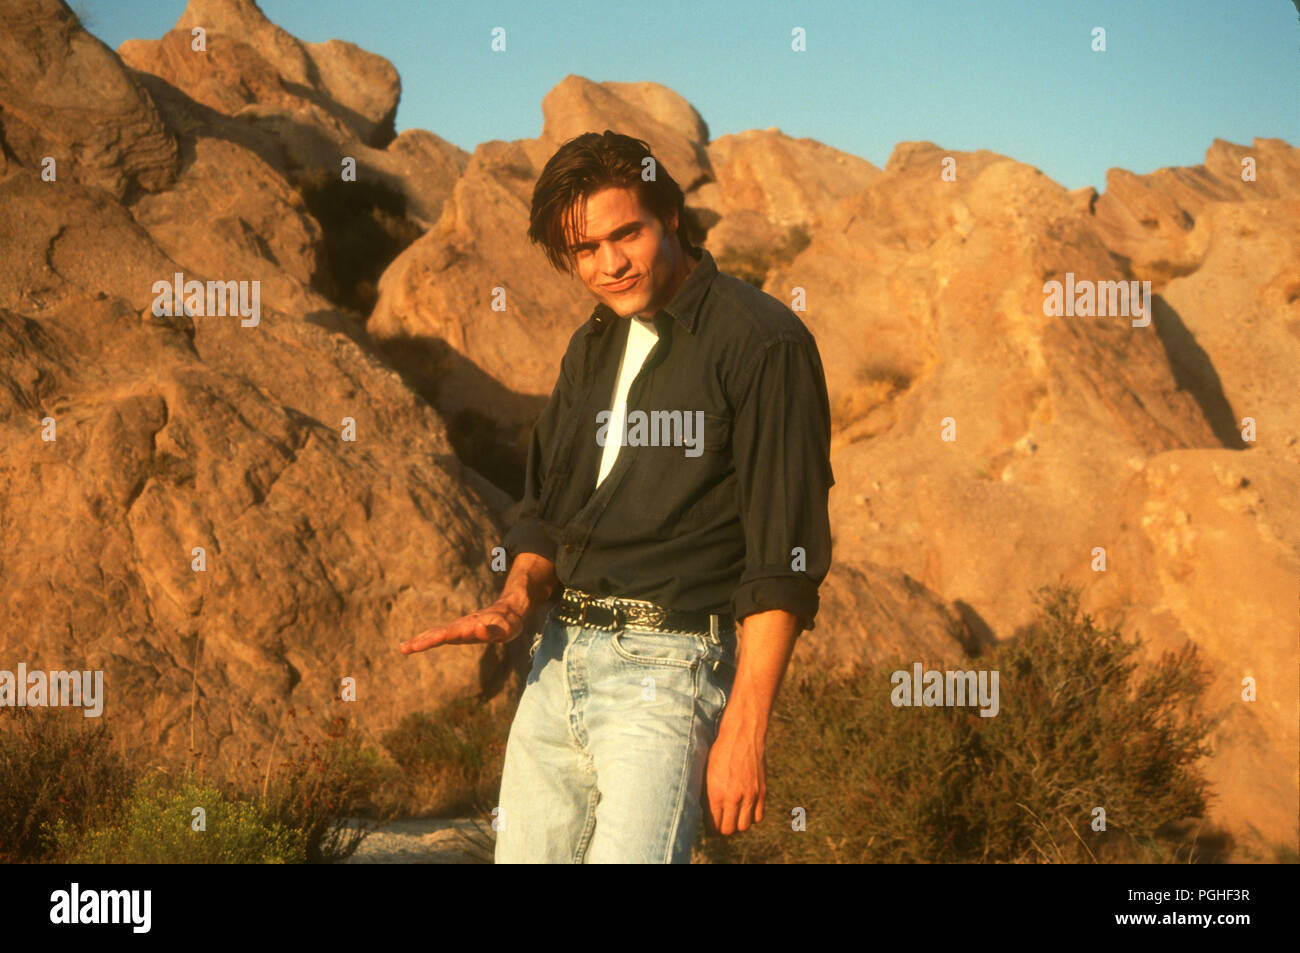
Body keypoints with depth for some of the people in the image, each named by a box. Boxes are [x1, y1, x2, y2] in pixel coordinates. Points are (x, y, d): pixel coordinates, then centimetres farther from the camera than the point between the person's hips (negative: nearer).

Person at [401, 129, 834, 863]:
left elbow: (786, 558, -13)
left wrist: (744, 729, -18)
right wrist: (514, 606, 2)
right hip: (561, 661, 8)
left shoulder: (764, 344, -9)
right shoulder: (594, 348, 16)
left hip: (669, 666, -8)